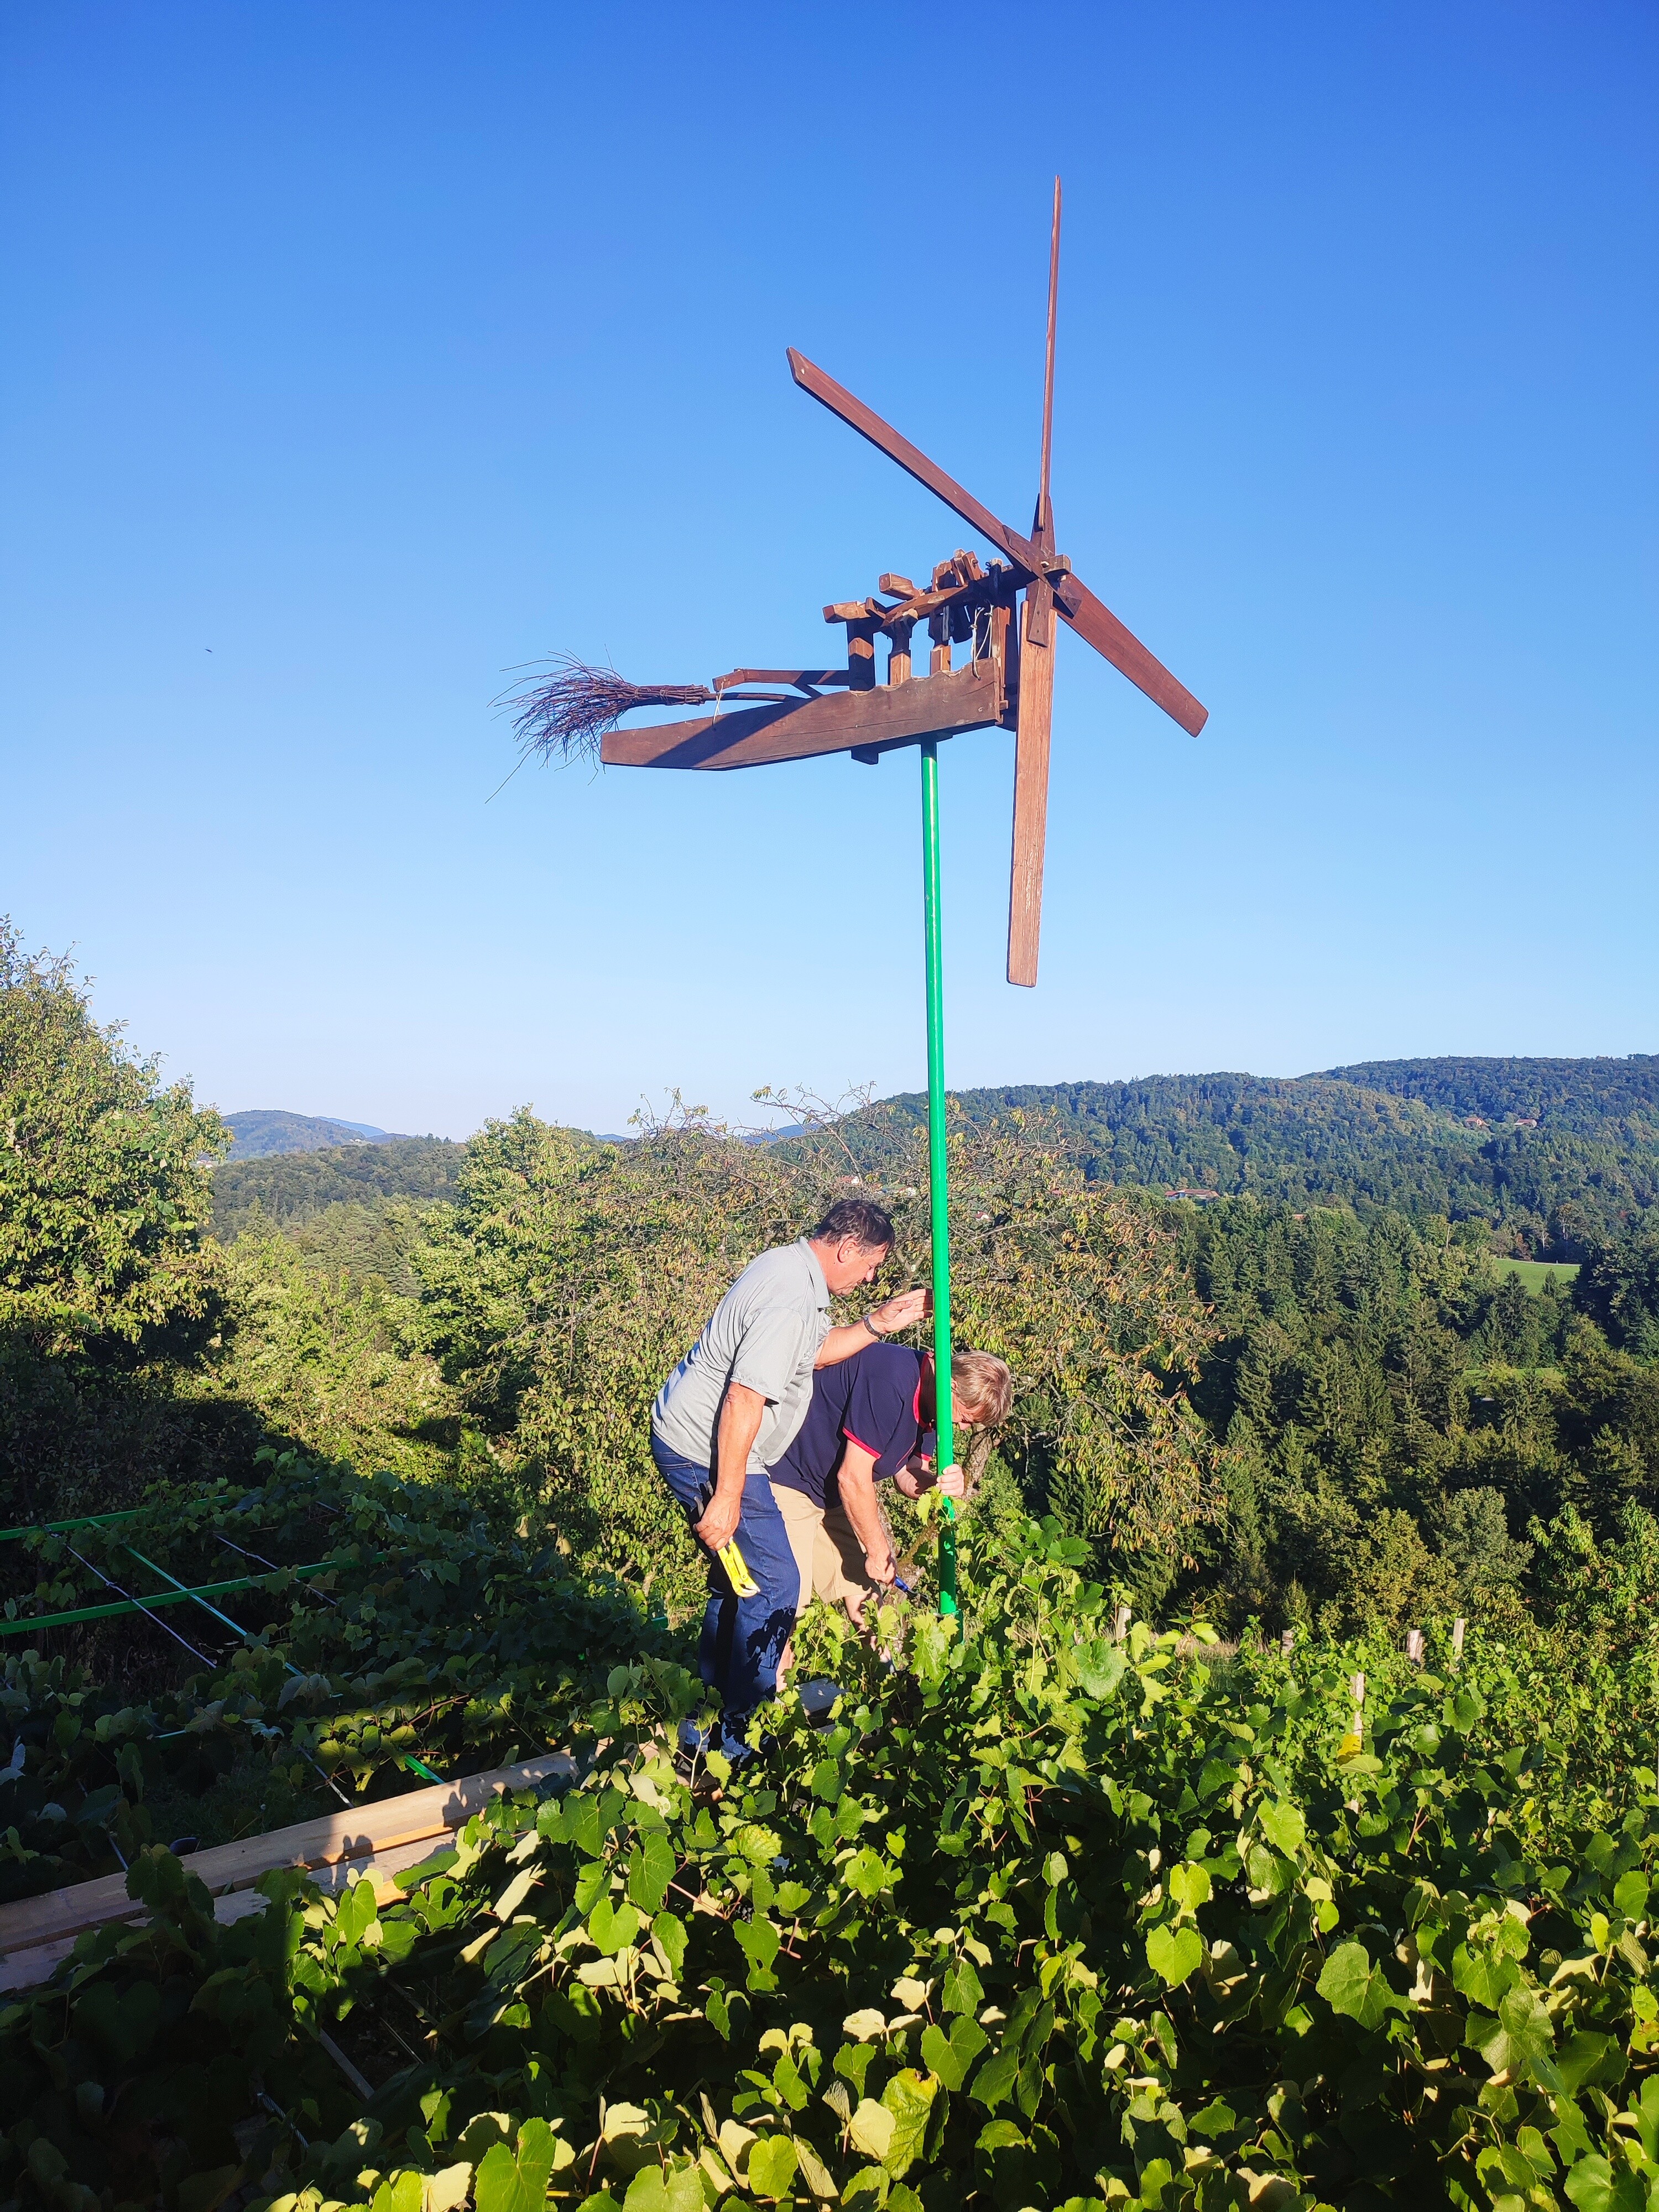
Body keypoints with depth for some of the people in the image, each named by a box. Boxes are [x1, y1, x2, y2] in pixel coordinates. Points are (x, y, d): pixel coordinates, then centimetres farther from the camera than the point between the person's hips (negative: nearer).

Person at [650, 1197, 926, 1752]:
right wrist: (727, 1498, -25)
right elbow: (743, 1400, -29)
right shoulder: (792, 1302, -27)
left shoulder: (791, 1267, 5)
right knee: (771, 1582, -2)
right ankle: (745, 1732, 9)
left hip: (683, 1434, 11)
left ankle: (712, 1698, 34)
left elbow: (813, 1354, 16)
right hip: (707, 1452, -11)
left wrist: (879, 1324, 6)